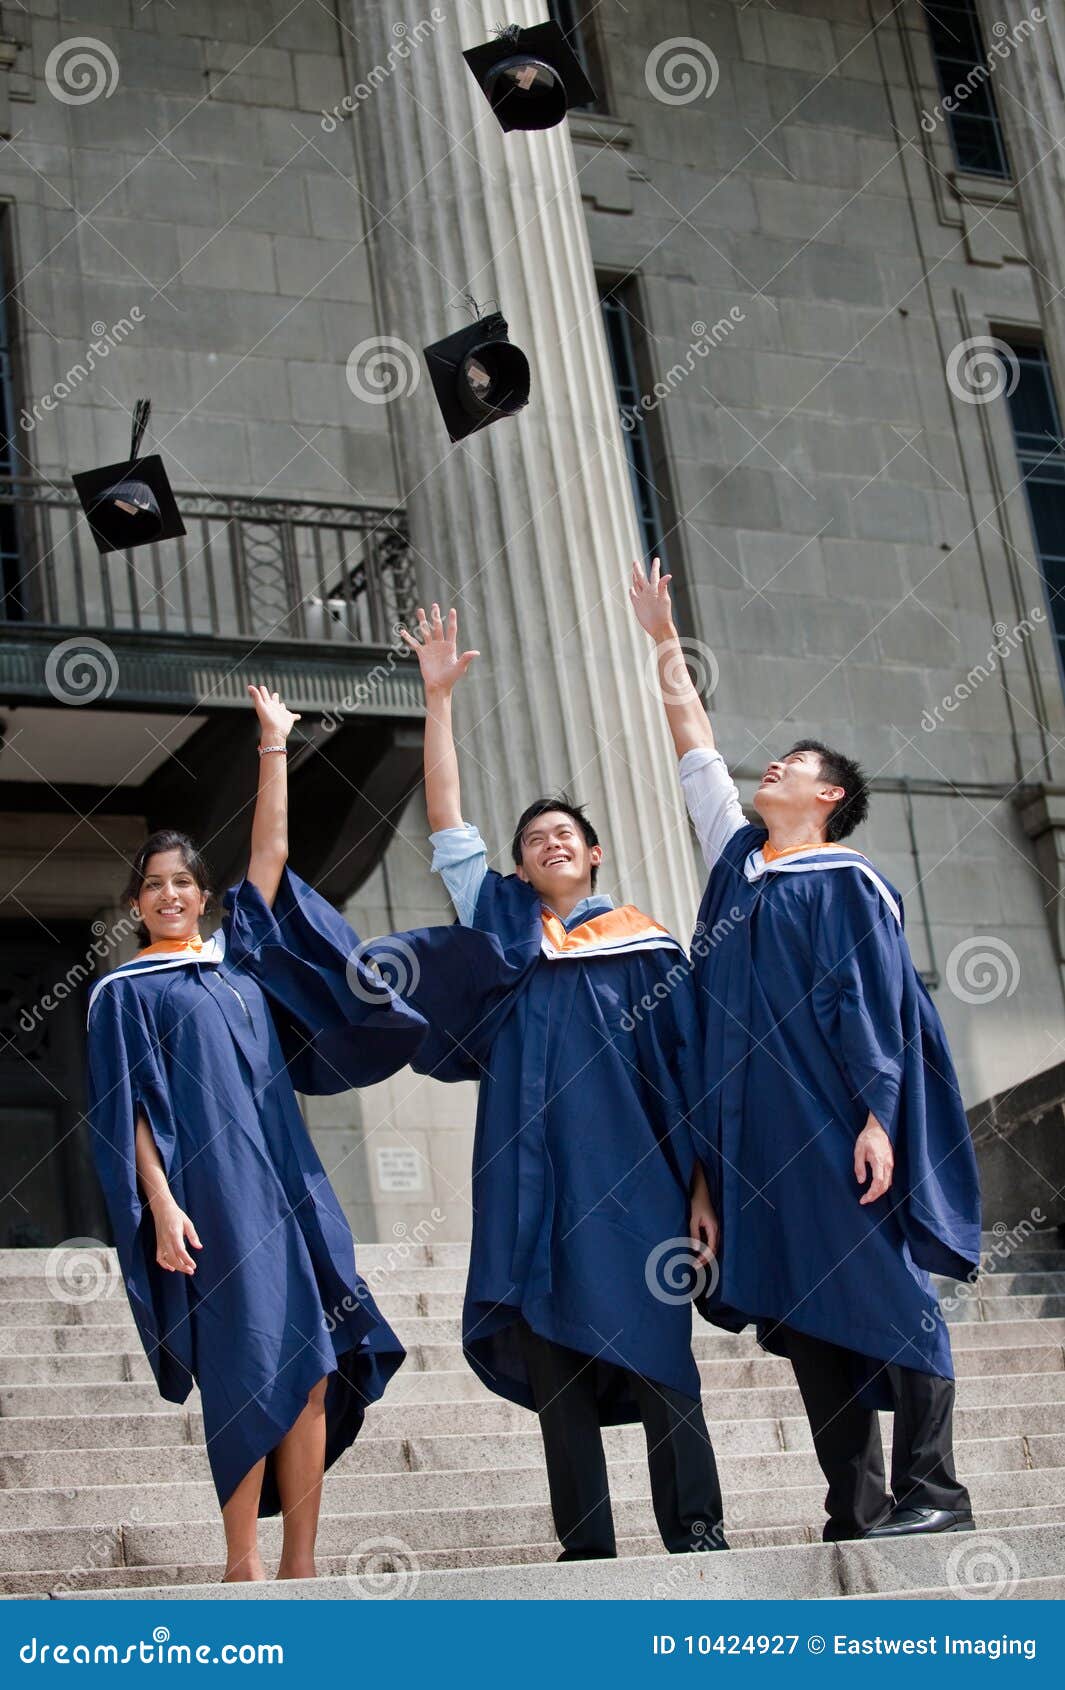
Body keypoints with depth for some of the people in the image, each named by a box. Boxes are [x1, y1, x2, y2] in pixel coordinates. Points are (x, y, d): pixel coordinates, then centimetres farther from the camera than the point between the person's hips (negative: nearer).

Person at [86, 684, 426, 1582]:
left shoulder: (243, 954, 19)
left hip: (287, 1187, 5)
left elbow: (271, 850, 17)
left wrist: (274, 745, 14)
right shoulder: (124, 994, 6)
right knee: (247, 1376, -10)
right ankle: (244, 1563, -5)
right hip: (208, 1197, -5)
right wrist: (160, 1204, -13)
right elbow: (127, 1111, -2)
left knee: (313, 1371, -3)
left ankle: (301, 1563, 0)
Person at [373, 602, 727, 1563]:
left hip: (631, 1185, -2)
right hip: (533, 1185, 2)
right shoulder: (505, 931, 14)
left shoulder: (647, 948, 9)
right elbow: (446, 825, 9)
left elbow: (688, 1076, 6)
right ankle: (586, 1547, 5)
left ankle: (697, 1534, -2)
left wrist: (701, 1188, -3)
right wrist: (439, 696, 5)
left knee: (652, 1357, -5)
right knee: (553, 1365, 1)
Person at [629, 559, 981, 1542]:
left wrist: (877, 1117, -17)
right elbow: (694, 746, 24)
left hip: (836, 1124, -6)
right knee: (803, 1311, 4)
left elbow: (874, 1004, -8)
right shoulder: (738, 859, 17)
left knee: (881, 1293, -5)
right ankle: (855, 1511, 7)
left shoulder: (845, 883, -1)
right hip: (760, 1127, 6)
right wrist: (665, 640, 27)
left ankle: (931, 1491, -2)